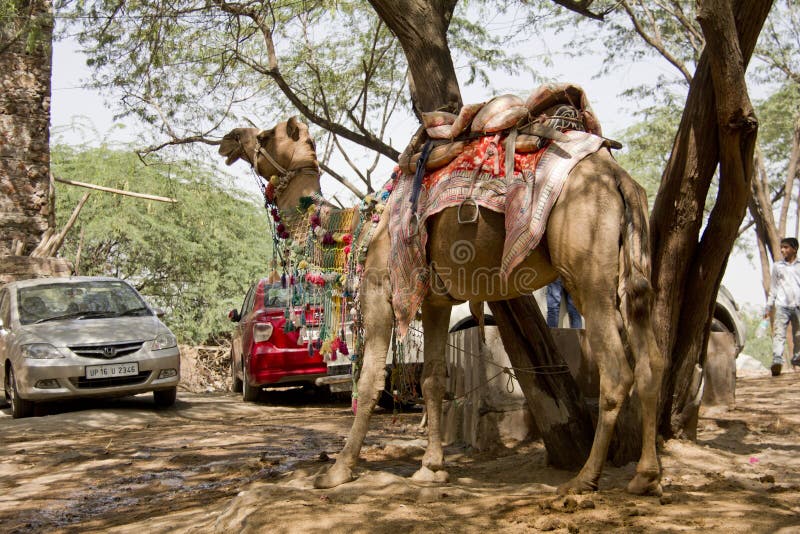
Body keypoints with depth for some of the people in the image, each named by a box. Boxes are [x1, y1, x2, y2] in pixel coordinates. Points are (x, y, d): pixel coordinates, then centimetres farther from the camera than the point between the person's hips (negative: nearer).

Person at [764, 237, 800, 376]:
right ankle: (777, 360, -26)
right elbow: (773, 287, 17)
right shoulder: (777, 266, 16)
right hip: (782, 305, 0)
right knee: (779, 333, -14)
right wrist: (768, 306, 11)